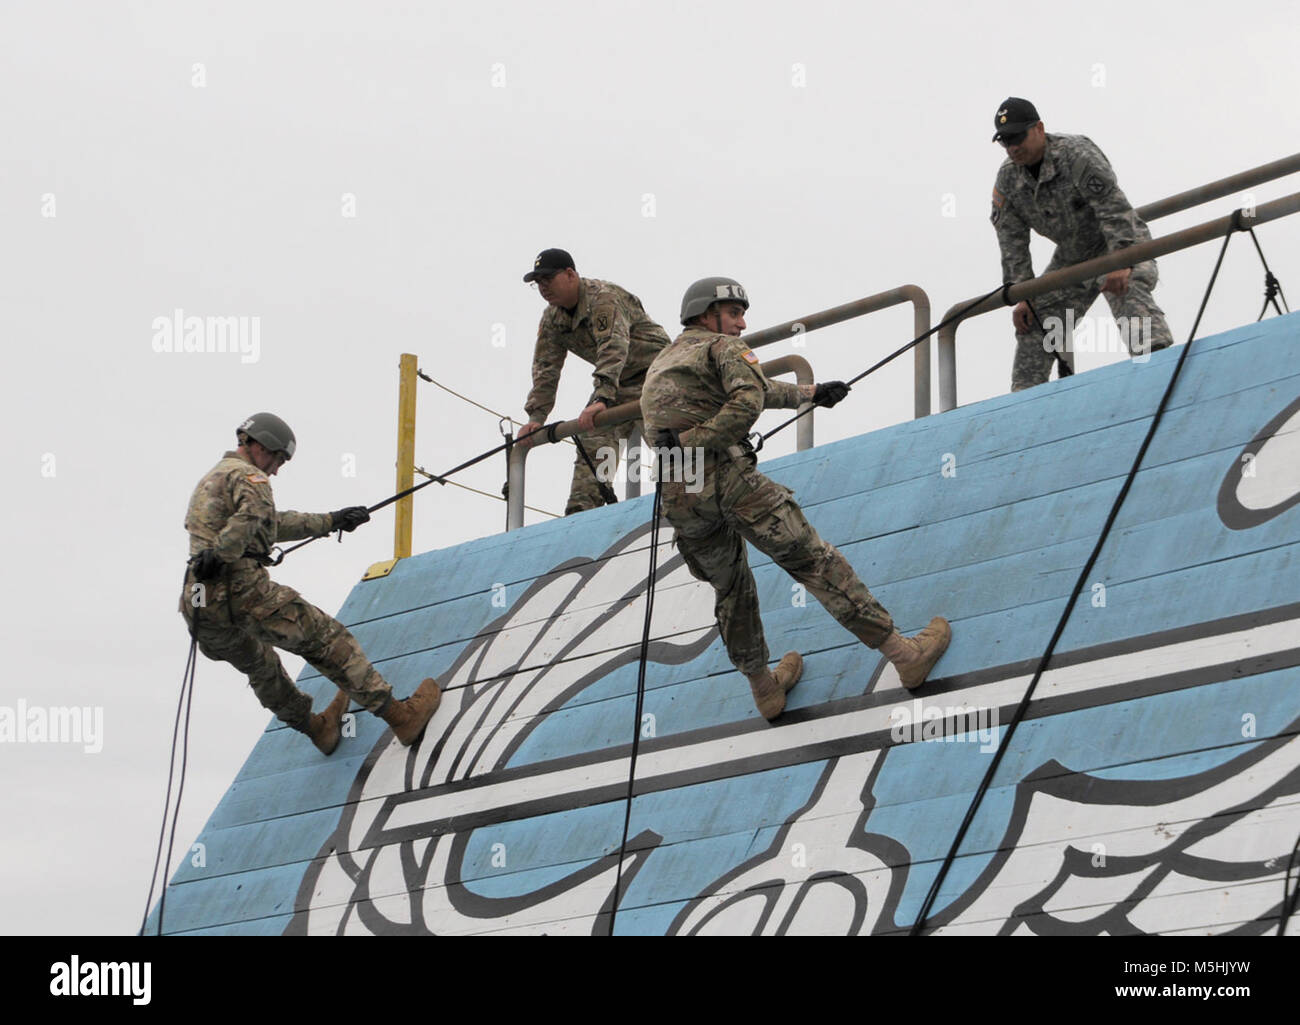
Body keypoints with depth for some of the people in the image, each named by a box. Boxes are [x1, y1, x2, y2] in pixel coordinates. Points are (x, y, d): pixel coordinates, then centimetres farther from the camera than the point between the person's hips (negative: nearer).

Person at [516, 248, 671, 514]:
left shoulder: (604, 299, -26)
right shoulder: (552, 318, 2)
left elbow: (613, 350, -39)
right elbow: (545, 368, 2)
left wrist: (602, 399, -50)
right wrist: (536, 417, -11)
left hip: (652, 370, -8)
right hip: (616, 382, 8)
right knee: (593, 439, -6)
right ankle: (582, 508, -10)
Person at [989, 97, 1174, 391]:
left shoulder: (1078, 155, -24)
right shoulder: (1006, 180, -5)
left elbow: (1114, 208, -29)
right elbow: (1013, 245, -3)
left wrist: (1121, 262, -37)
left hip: (1123, 245, -7)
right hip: (1071, 256, 7)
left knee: (1128, 294, -35)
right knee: (1034, 322, 2)